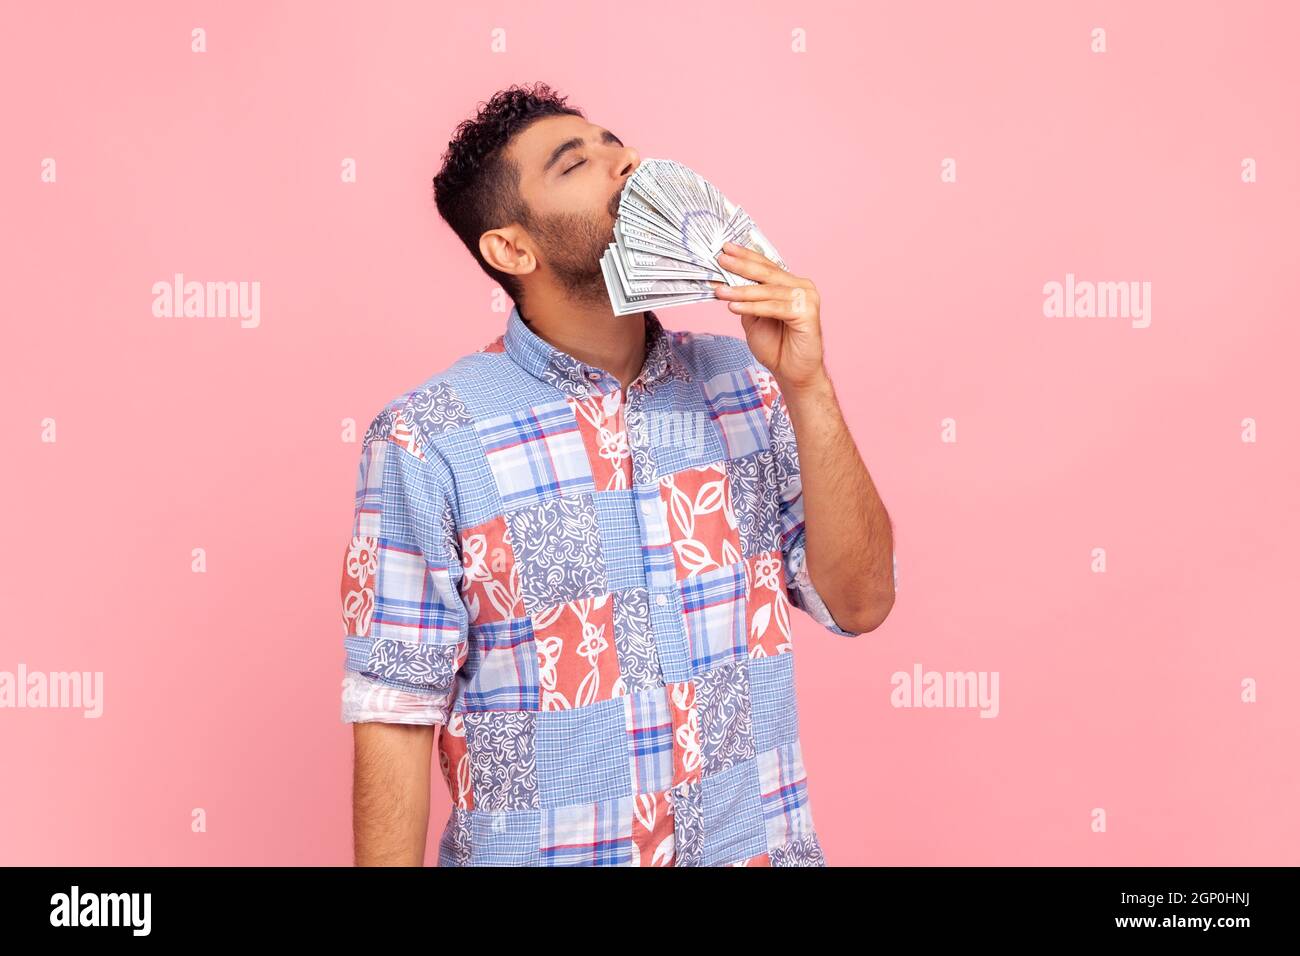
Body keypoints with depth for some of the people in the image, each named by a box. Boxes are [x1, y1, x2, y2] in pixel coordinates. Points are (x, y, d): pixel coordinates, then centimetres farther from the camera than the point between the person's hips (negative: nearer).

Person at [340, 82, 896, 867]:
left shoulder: (744, 383, -3)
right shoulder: (424, 441, -14)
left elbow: (860, 602, -5)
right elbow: (394, 713, -12)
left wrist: (808, 386, -15)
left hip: (761, 839, 4)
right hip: (537, 850, -3)